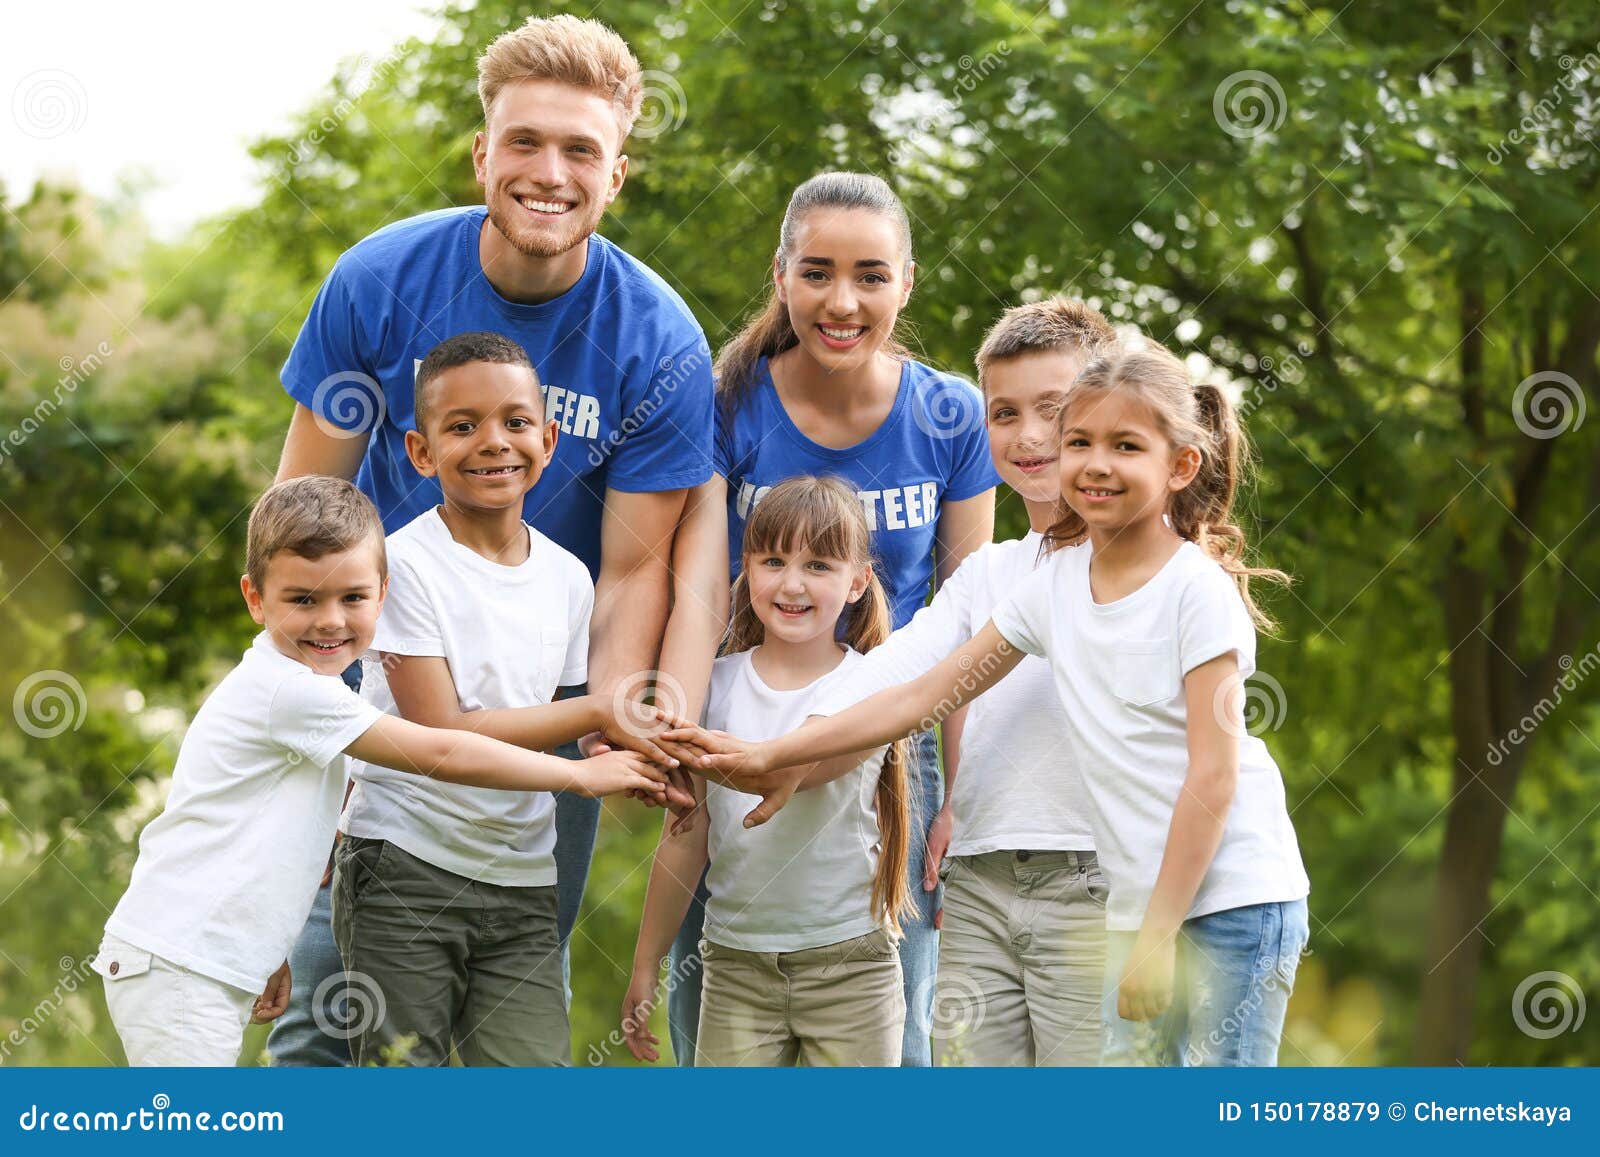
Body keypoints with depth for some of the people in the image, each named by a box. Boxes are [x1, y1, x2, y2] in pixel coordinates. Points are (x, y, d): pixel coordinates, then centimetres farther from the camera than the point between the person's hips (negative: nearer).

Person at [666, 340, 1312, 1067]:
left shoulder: (1198, 589, -10)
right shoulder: (1055, 585, 8)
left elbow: (1213, 774, -13)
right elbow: (925, 695, 12)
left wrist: (1159, 932, -15)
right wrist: (771, 756, 10)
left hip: (1232, 897, -6)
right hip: (1139, 903, 6)